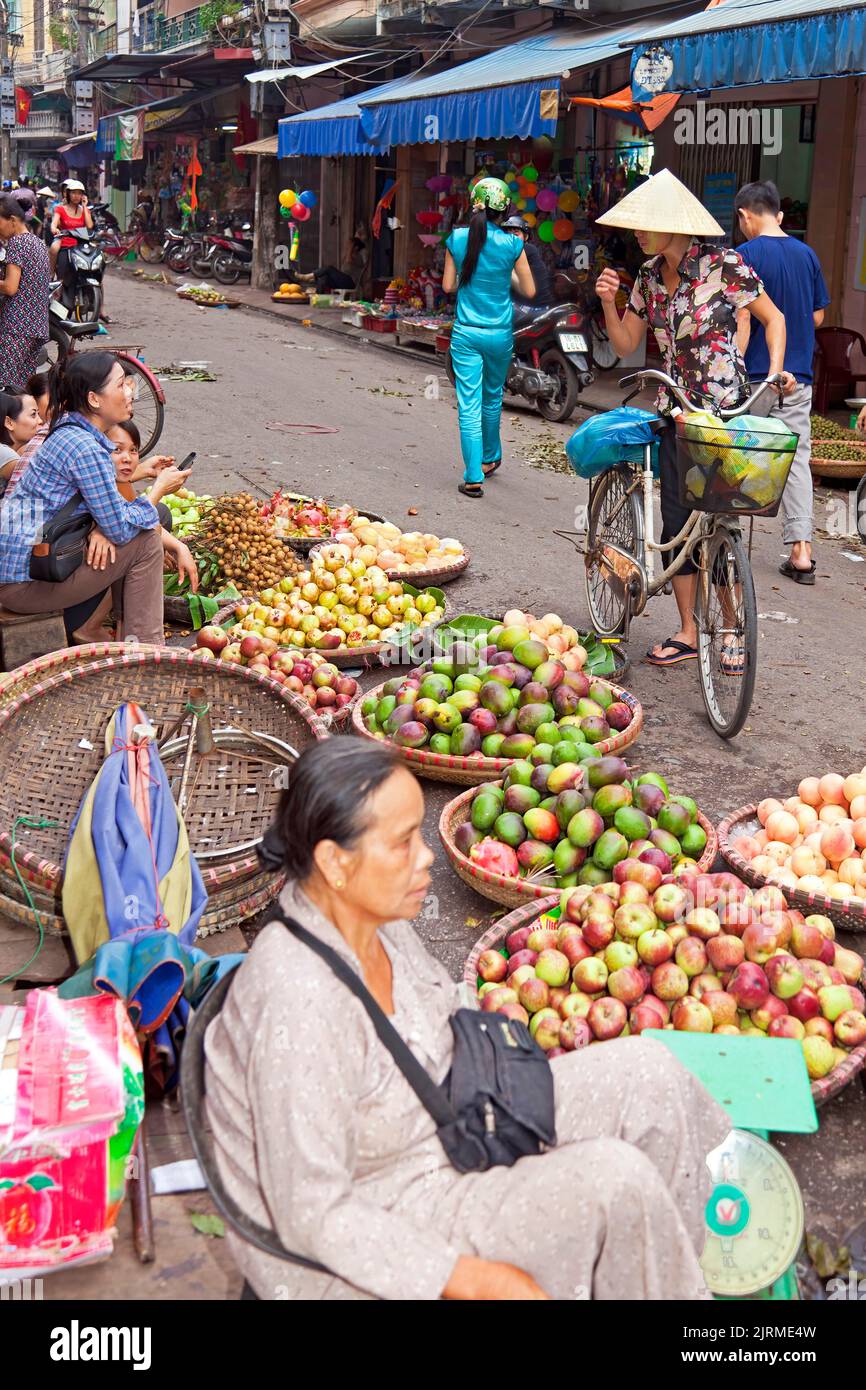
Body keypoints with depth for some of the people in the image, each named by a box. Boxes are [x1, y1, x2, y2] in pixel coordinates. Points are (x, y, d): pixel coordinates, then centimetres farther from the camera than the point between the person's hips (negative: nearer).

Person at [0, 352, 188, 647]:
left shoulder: (70, 433, 11)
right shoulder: (84, 447, -19)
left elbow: (107, 511, 18)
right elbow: (120, 529, -18)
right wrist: (159, 489, -3)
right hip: (26, 583, -10)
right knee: (146, 541, -7)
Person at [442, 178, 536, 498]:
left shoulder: (456, 239, -4)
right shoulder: (512, 244, -8)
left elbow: (448, 286, 4)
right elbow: (529, 291, -2)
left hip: (466, 333, 0)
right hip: (500, 334, 0)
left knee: (469, 406, -1)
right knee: (493, 398, 22)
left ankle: (474, 477, -7)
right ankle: (490, 458, 39)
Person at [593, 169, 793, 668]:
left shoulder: (723, 265, -10)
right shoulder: (650, 275, 7)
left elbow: (773, 317, 0)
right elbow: (626, 344, 12)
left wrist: (775, 370, -13)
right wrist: (609, 303, -4)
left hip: (725, 410, -6)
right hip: (676, 410, 6)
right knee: (677, 522, 4)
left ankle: (731, 631, 10)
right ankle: (687, 633, 14)